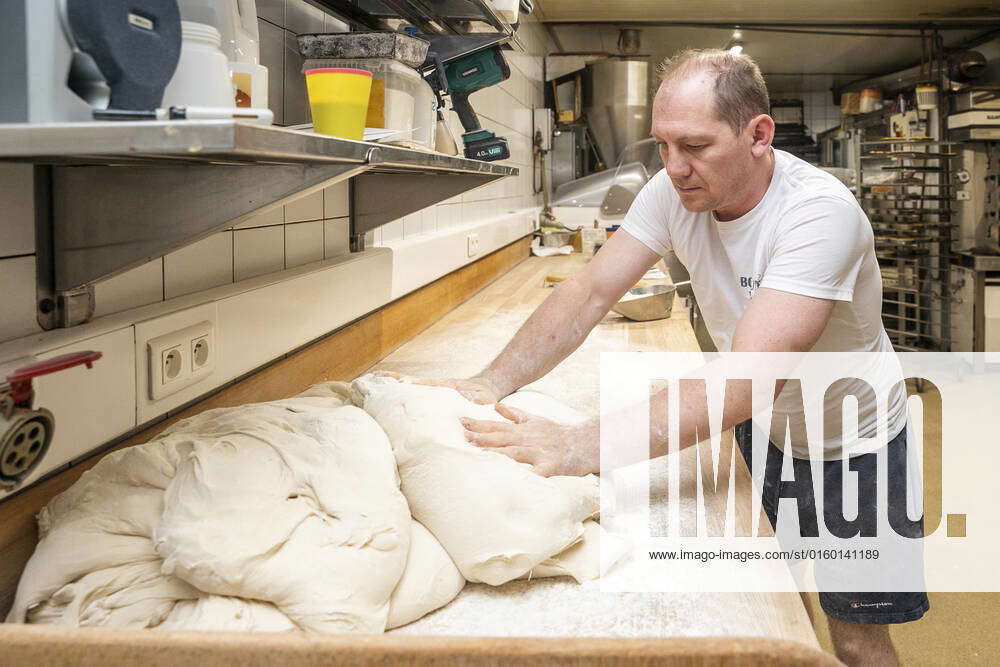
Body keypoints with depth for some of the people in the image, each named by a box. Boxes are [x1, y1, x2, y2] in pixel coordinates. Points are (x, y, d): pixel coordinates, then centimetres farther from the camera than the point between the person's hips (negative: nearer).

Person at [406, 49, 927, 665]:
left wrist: (582, 447, -53)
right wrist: (491, 383, -32)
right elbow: (591, 291, -16)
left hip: (850, 447, -5)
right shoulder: (674, 191, -14)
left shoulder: (821, 212, -34)